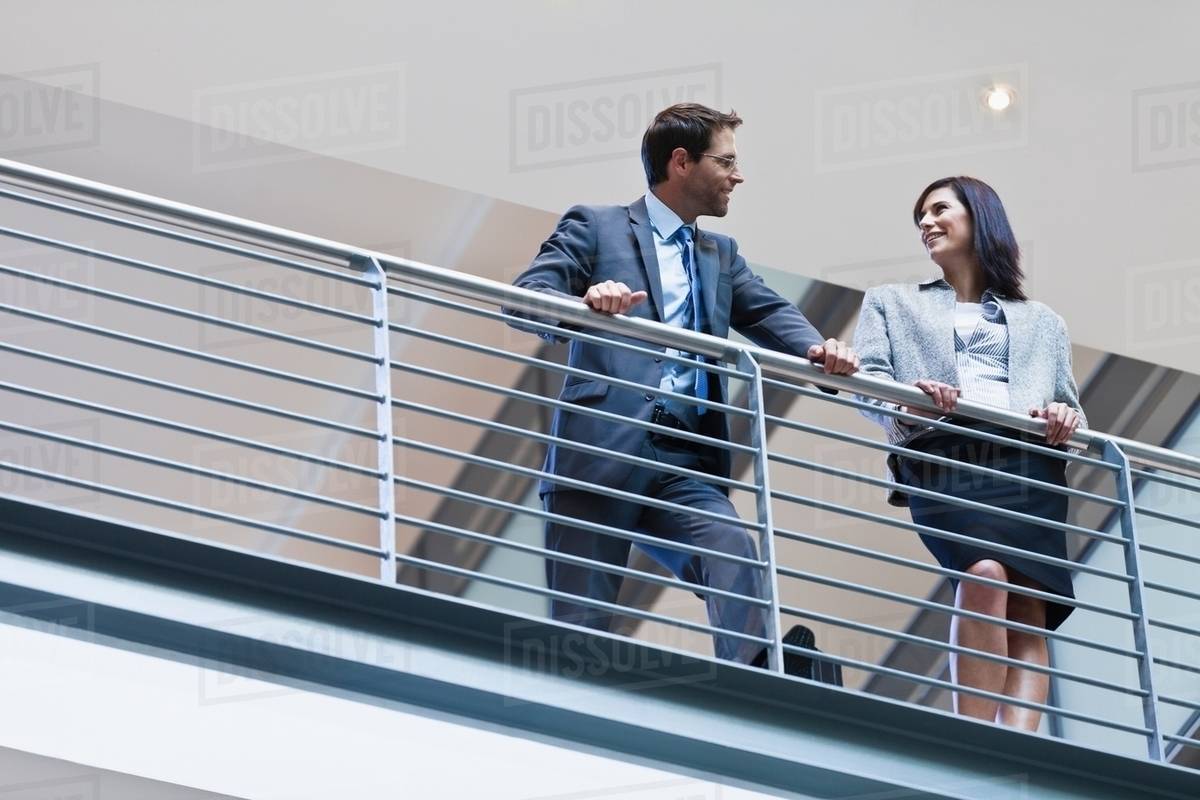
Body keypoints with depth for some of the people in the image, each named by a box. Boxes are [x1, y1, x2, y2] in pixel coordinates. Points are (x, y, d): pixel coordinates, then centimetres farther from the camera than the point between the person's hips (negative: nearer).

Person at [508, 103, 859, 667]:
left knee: (734, 552, -25)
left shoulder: (721, 255, 27)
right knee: (580, 622, -7)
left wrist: (818, 349, -11)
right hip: (600, 451, -4)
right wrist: (586, 300, -24)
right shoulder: (595, 228, 10)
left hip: (684, 465, 4)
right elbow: (525, 297, -2)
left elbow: (769, 315, 12)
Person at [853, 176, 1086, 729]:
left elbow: (1071, 407, 22)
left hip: (1030, 467, 2)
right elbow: (867, 382, 13)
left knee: (1028, 612, -15)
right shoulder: (892, 303, 29)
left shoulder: (1041, 322, 31)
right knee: (985, 573, -29)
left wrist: (1066, 420, -4)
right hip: (944, 463, -2)